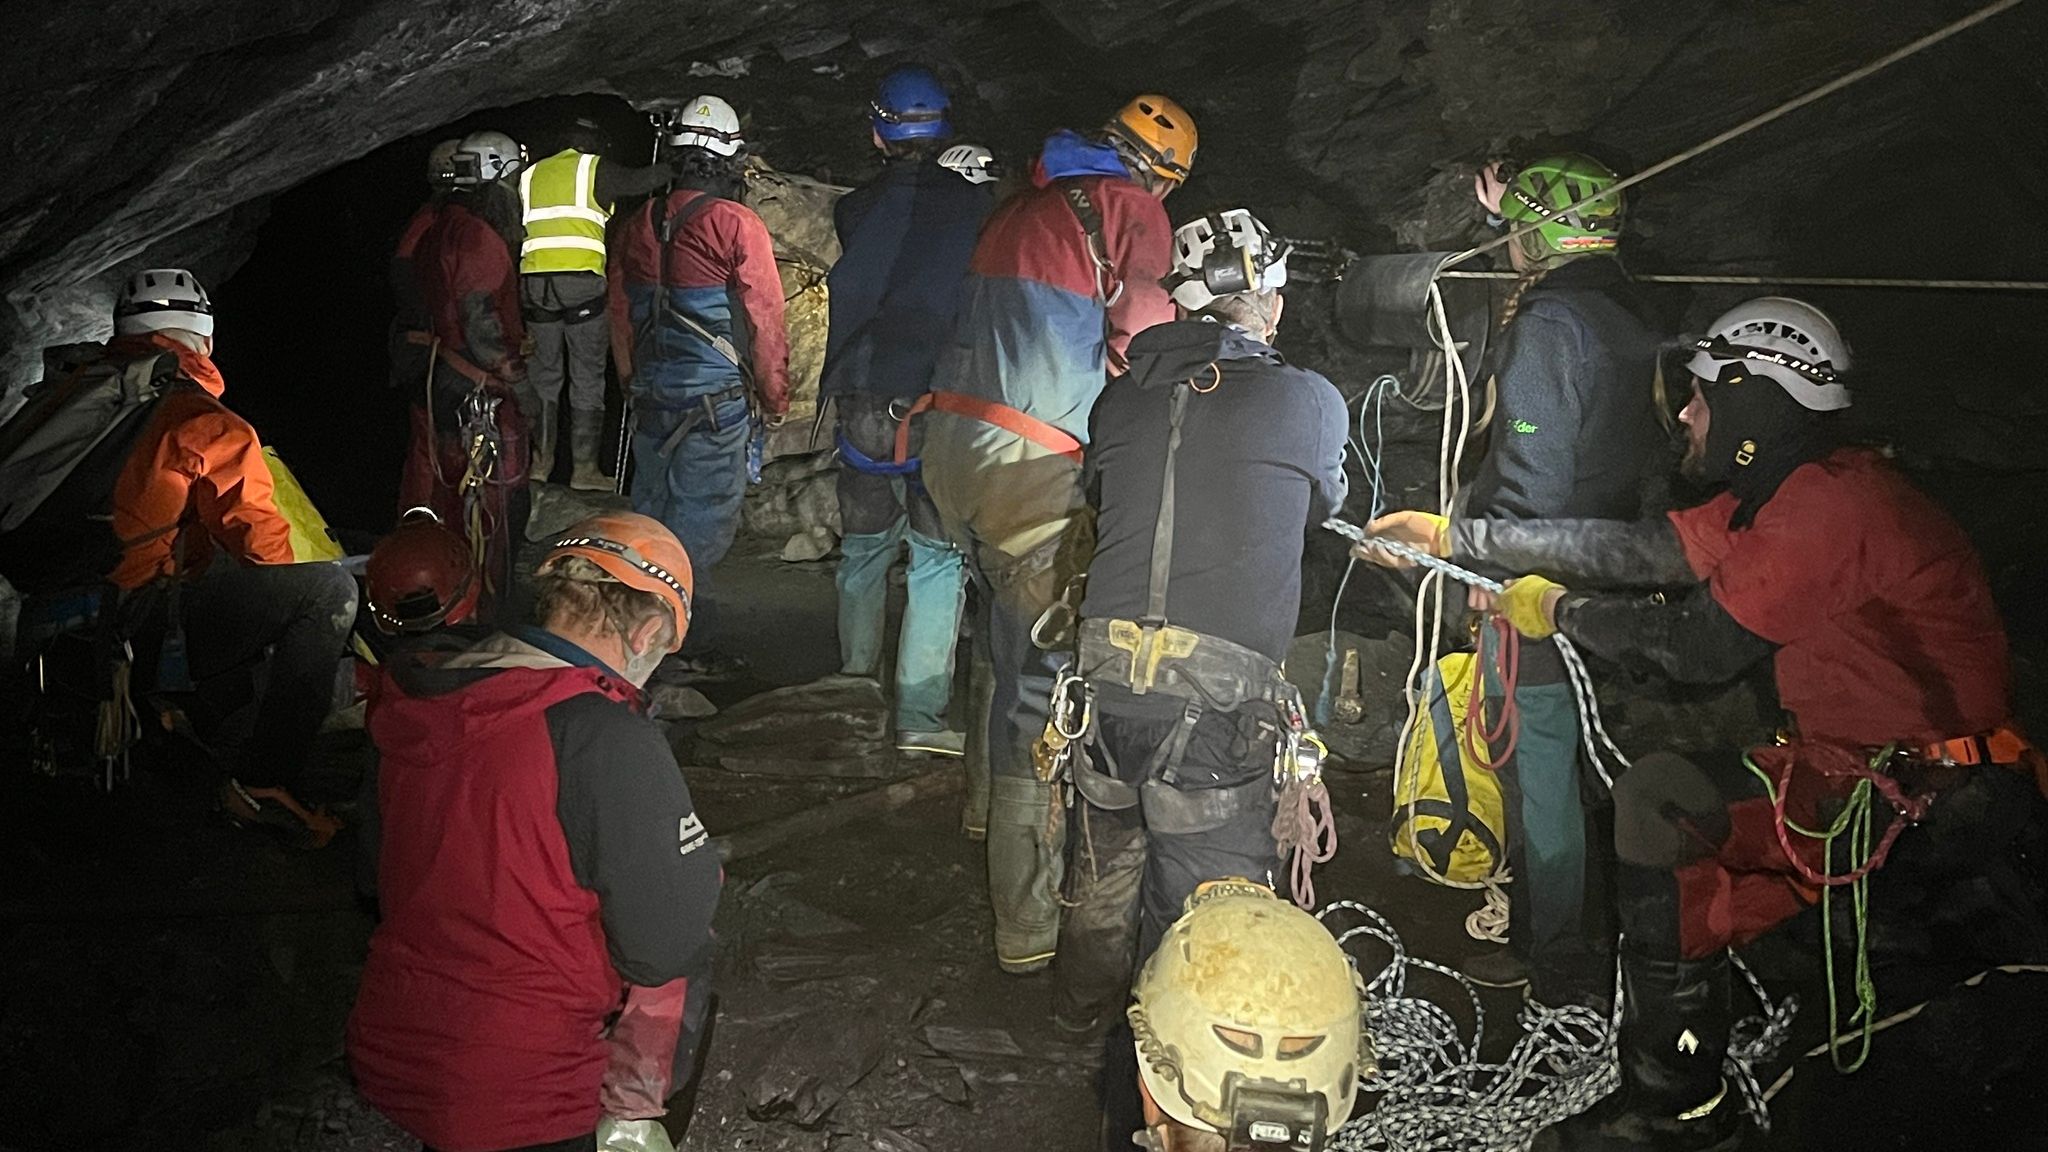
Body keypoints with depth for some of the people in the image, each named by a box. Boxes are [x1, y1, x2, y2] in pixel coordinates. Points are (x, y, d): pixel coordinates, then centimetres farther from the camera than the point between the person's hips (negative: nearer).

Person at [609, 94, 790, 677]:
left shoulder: (637, 225, 7)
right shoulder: (737, 225, -12)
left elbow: (621, 316, 15)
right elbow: (765, 320, -10)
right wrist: (776, 398, 1)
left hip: (651, 397, 7)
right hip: (717, 400, -6)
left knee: (650, 513, 16)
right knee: (702, 520, -1)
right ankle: (691, 643, 2)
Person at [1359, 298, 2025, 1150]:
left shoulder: (1828, 505, -22)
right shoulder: (1789, 490, 10)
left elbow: (1701, 646, -20)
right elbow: (1635, 549, 7)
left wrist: (1558, 611, -5)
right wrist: (1452, 537, 5)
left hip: (1928, 791, -11)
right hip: (1858, 754, 11)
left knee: (1662, 805, -16)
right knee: (1655, 793, 11)